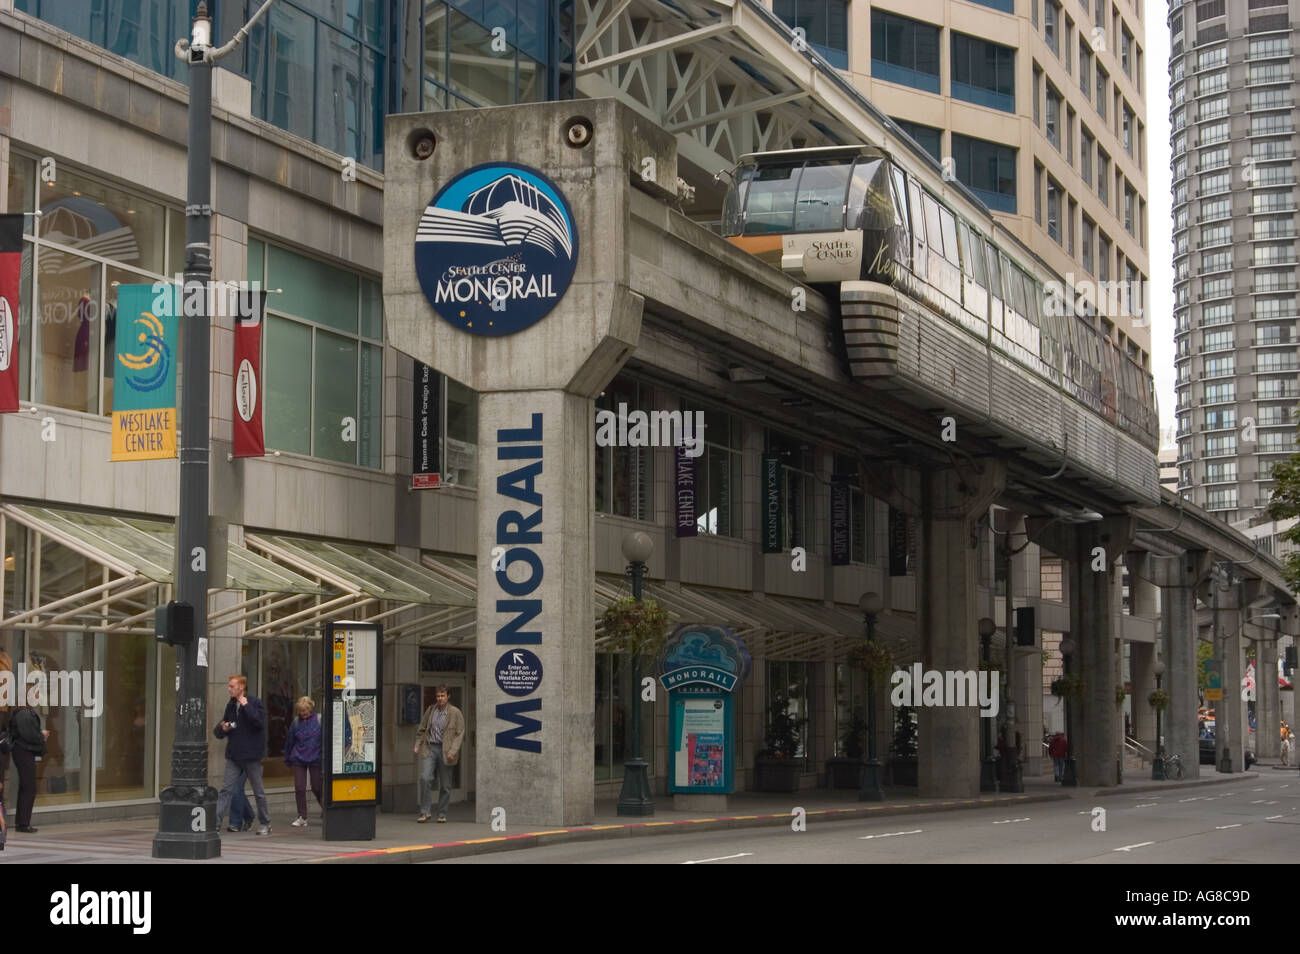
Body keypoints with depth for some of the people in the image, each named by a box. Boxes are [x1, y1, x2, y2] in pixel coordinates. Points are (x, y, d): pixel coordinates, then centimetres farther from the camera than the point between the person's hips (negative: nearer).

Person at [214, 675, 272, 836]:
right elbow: (218, 732, 16)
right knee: (226, 789, -4)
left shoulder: (254, 702, -7)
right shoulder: (230, 705, 10)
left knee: (258, 791, 7)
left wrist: (246, 706, -21)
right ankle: (216, 822, -9)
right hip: (233, 756, 5)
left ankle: (265, 824, 20)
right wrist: (222, 728, -7)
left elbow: (259, 721, -24)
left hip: (251, 756, -5)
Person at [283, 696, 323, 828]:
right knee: (299, 788, -1)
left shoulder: (319, 720, -7)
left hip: (315, 759, -2)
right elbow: (289, 741, 9)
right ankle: (302, 818, 8)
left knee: (317, 788, 5)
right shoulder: (296, 721, 0)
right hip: (298, 759, 2)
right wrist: (287, 758, 14)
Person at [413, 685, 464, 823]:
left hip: (445, 751, -2)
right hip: (429, 748, 2)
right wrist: (417, 745, 8)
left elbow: (460, 734, -3)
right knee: (425, 778, -14)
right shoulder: (430, 710, 12)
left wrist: (452, 751, -13)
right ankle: (425, 812, -7)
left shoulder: (455, 713, 0)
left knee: (445, 784, 3)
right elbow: (421, 729, 20)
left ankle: (442, 814, 14)